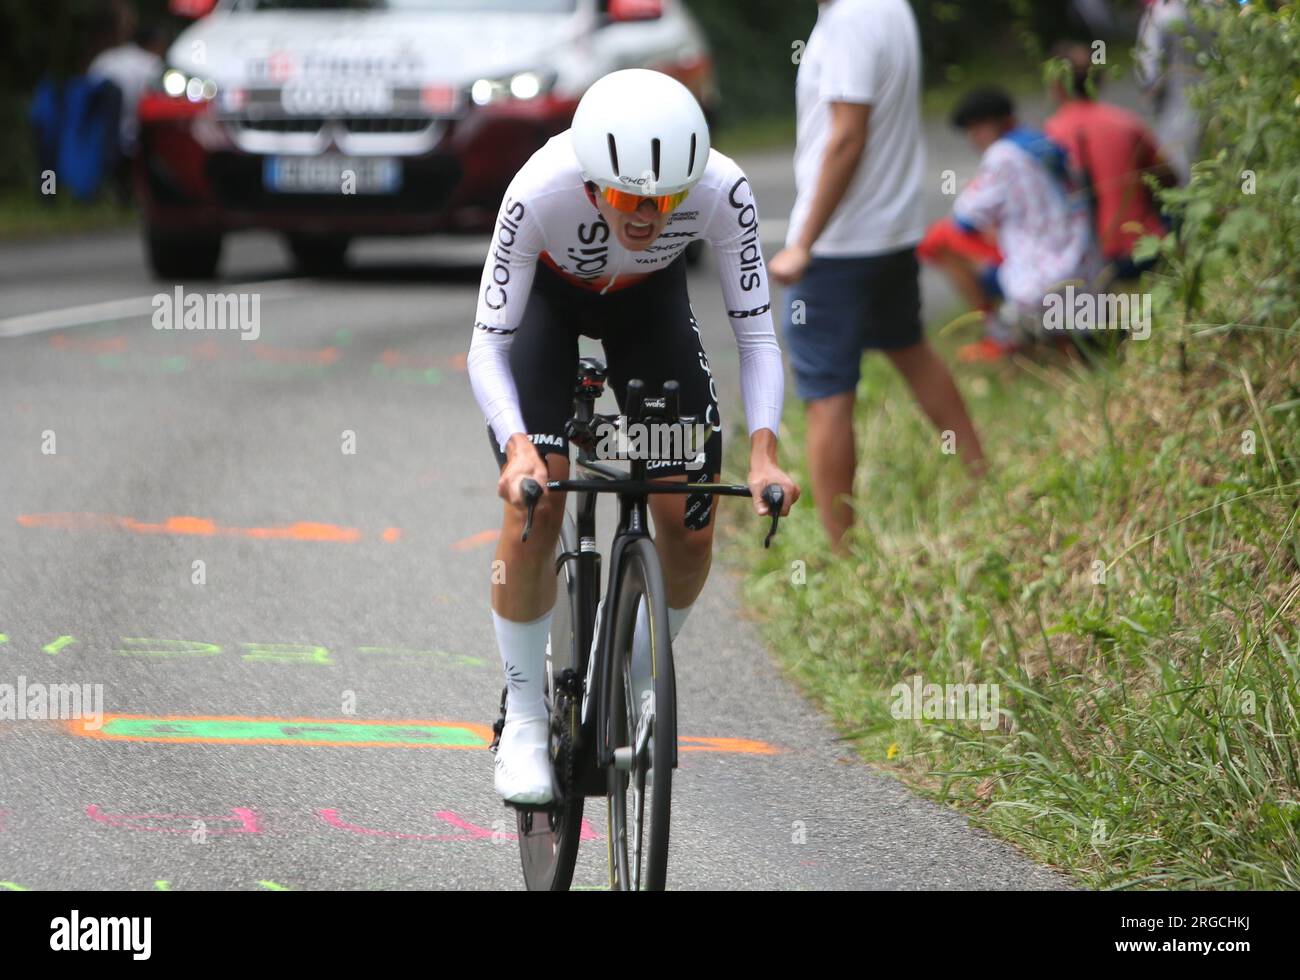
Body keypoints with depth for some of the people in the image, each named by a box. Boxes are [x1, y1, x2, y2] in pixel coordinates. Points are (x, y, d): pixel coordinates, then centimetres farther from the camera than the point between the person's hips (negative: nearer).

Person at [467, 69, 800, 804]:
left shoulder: (723, 191, -36)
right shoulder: (541, 192, -40)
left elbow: (757, 332, -29)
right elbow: (488, 342, -35)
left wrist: (763, 453, -43)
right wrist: (518, 447, -51)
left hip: (651, 302, 2)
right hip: (549, 297, -2)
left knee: (690, 523, -8)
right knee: (536, 502, -20)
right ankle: (524, 720, -4)